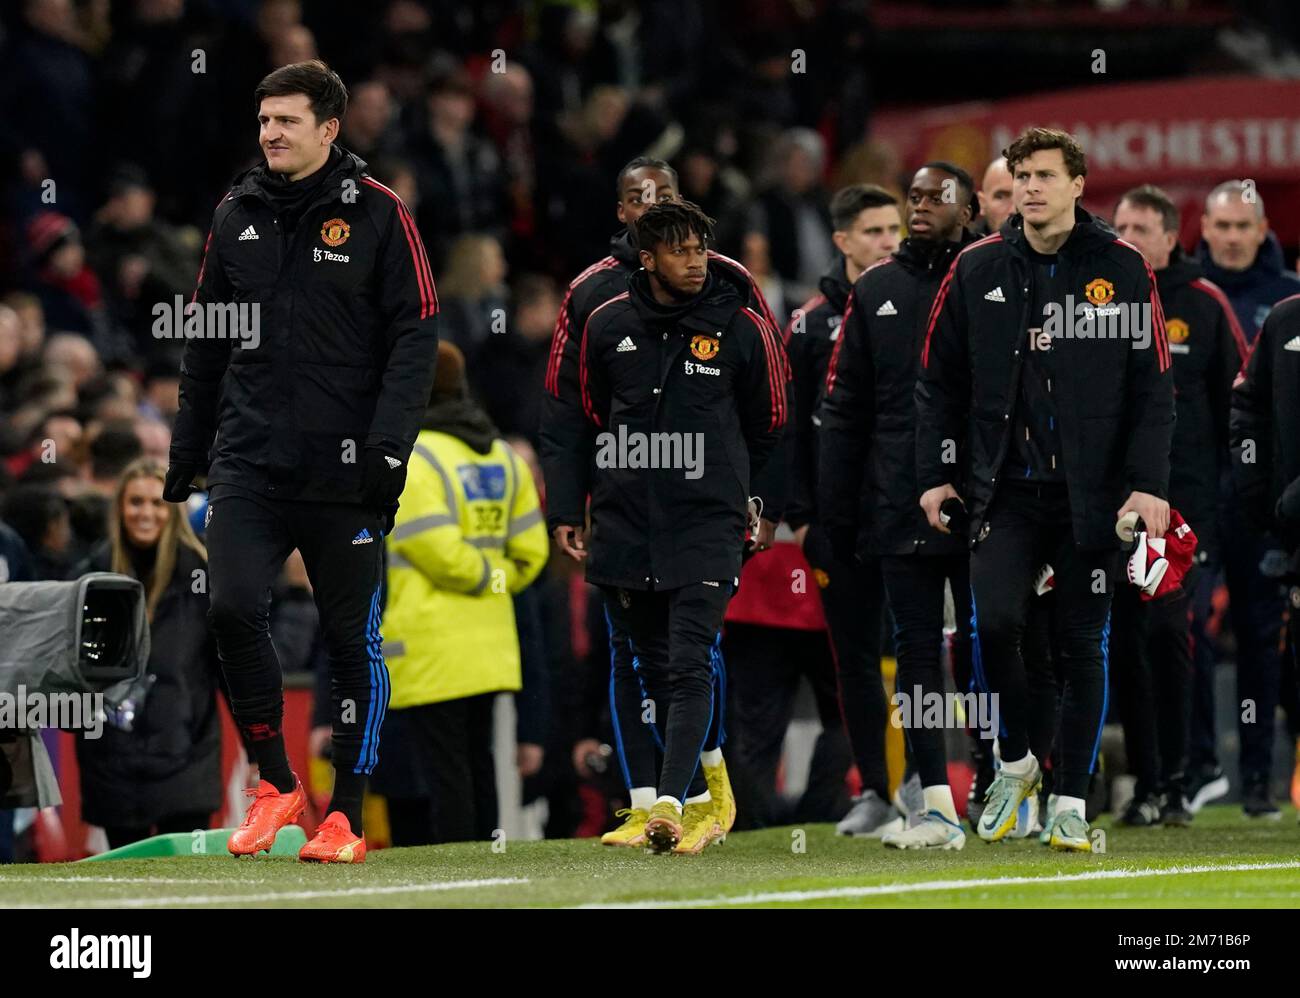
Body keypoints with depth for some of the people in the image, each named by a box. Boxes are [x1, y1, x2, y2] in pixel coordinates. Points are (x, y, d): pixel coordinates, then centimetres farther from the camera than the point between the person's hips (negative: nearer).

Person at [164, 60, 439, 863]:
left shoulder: (379, 216, -2)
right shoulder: (238, 217, 10)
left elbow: (416, 337, -5)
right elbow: (206, 342, 18)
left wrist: (388, 445, -14)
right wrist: (187, 449, 15)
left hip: (343, 469, -3)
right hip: (249, 461, 3)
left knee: (353, 638, 3)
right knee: (233, 607, -14)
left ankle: (347, 818, 12)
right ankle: (276, 783, 4)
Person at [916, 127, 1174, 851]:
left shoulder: (1124, 269, -1)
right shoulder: (979, 269, 4)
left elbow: (1153, 385, -1)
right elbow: (940, 379, 10)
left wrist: (1149, 484, -9)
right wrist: (937, 473, 3)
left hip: (1091, 493, -1)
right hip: (1006, 490, 1)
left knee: (1083, 645, 1)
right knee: (996, 624, -12)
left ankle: (1071, 802, 11)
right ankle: (1016, 764, 12)